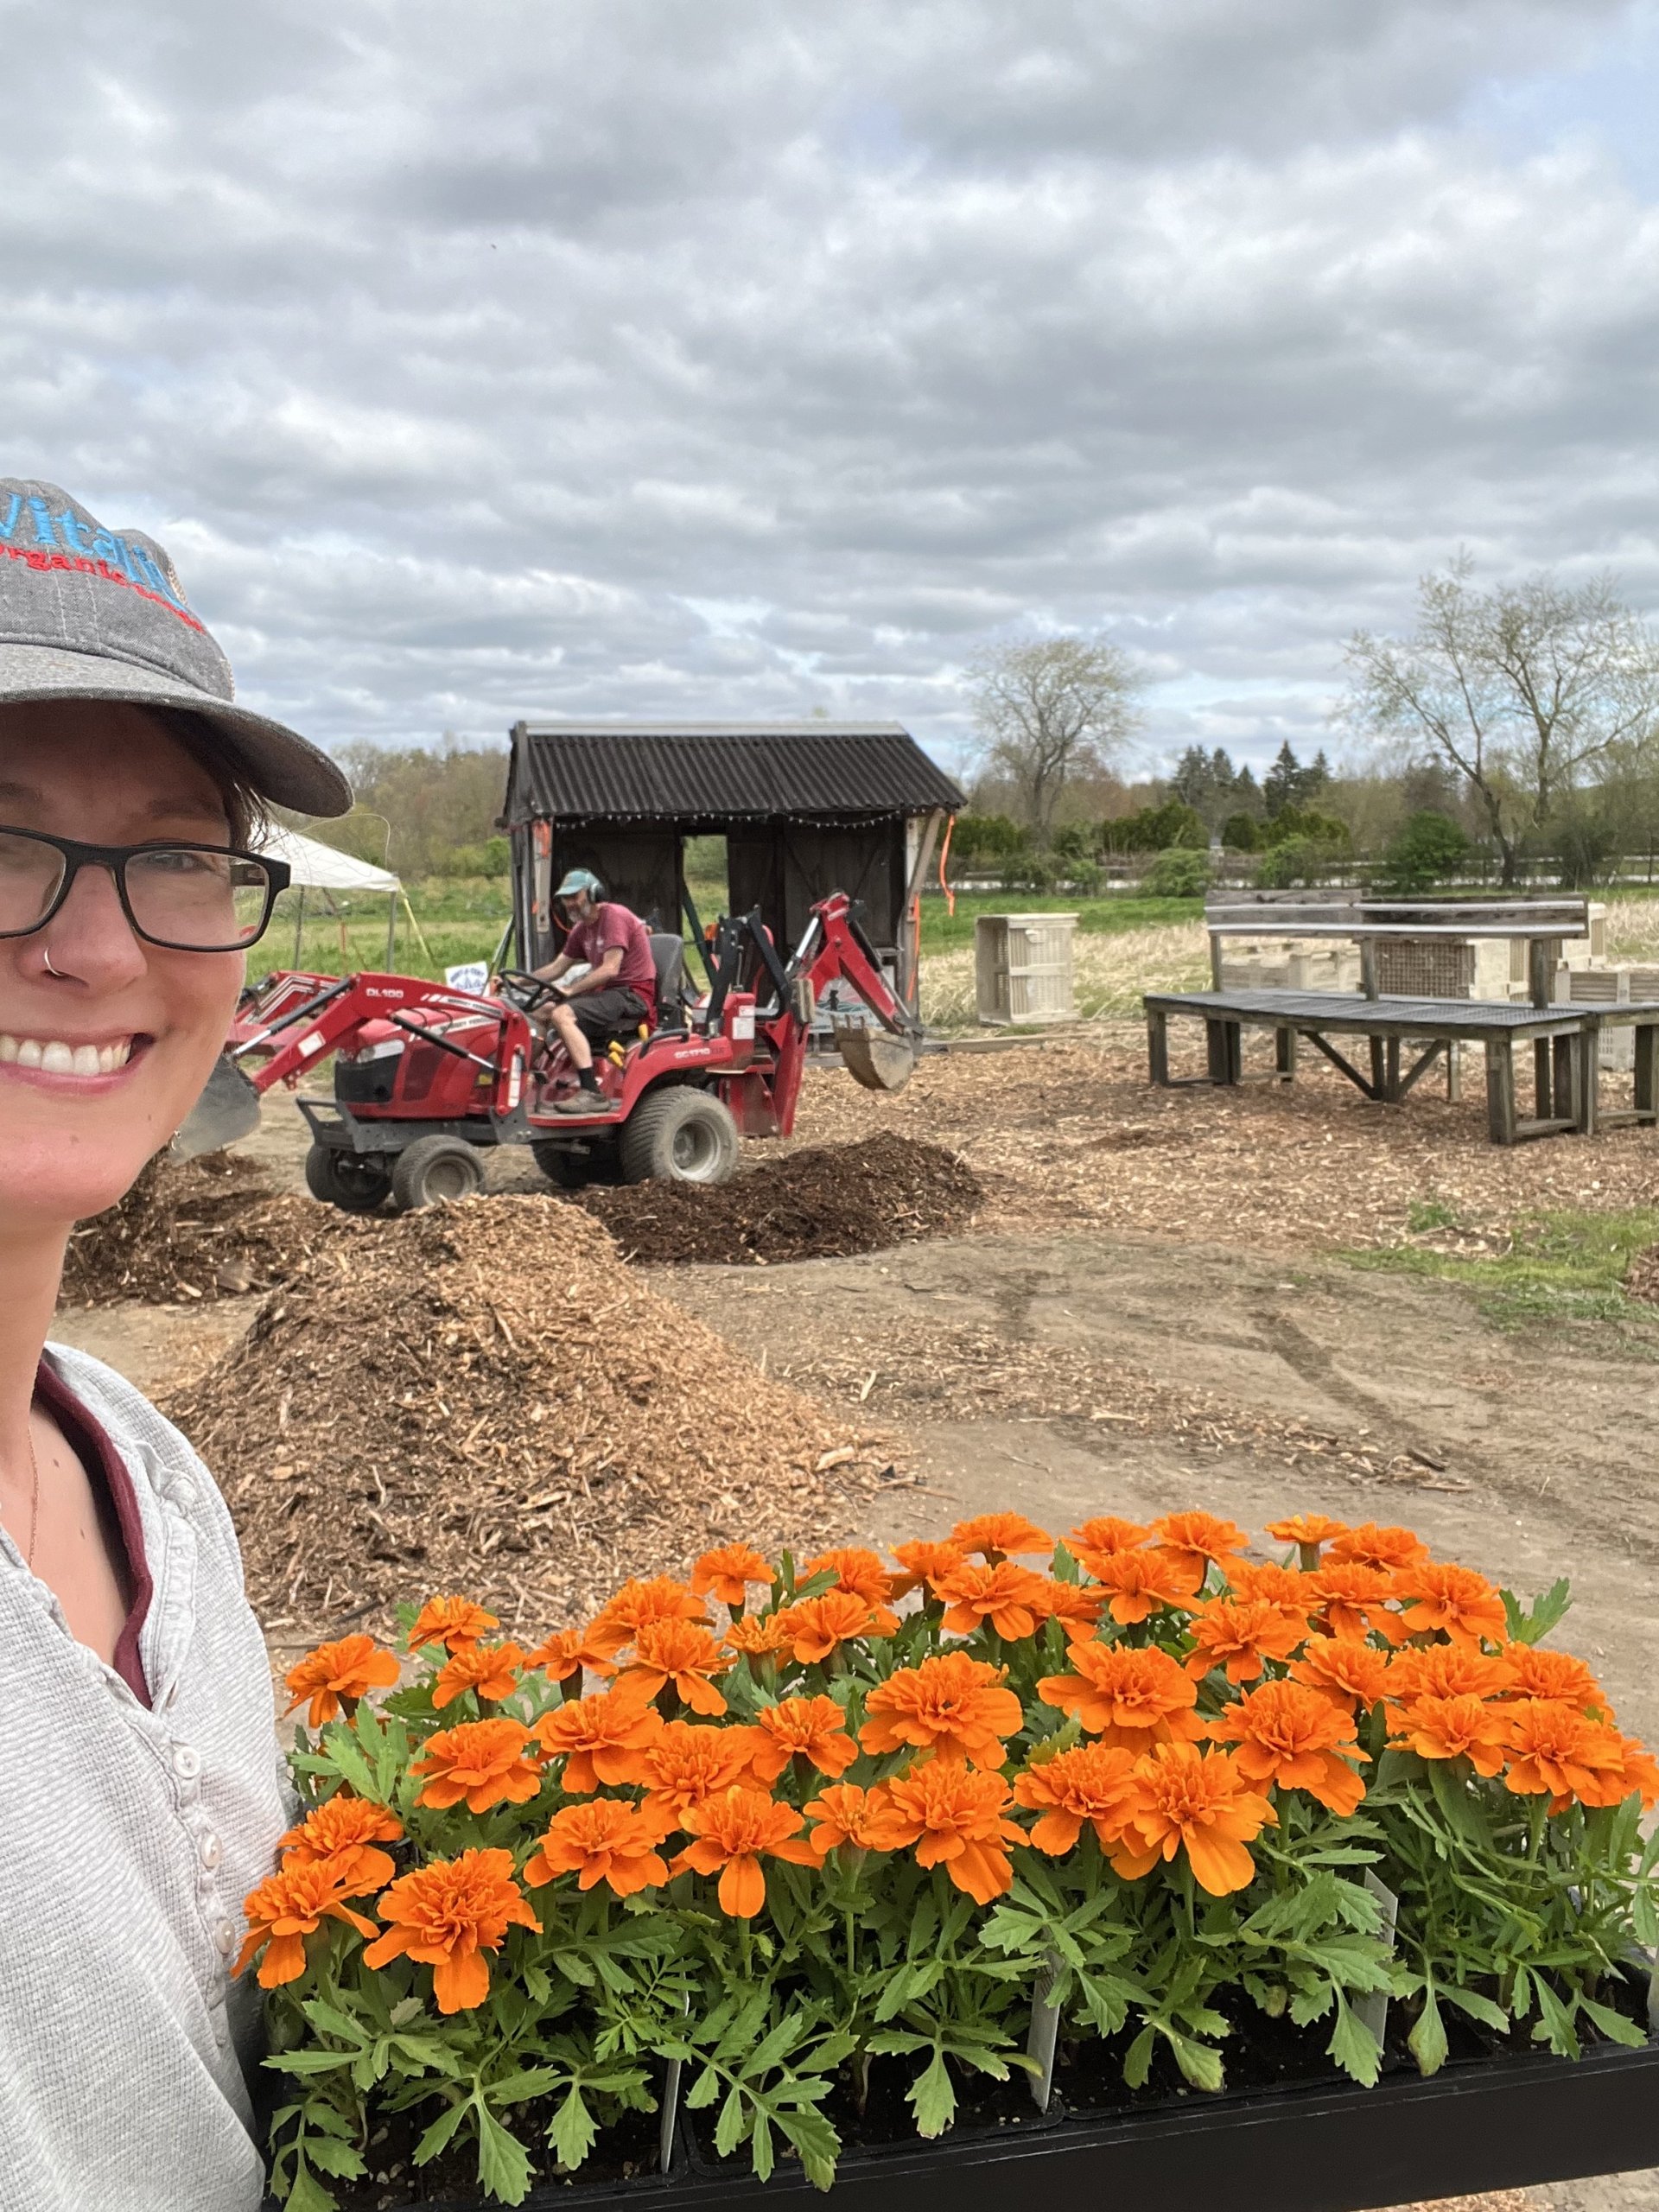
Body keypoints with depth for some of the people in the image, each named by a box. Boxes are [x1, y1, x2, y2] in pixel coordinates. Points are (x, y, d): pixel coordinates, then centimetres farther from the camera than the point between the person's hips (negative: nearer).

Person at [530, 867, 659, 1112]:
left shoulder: (614, 916, -11)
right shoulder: (582, 929, 18)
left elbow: (610, 969, -20)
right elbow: (557, 967, 21)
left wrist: (571, 989, -22)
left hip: (633, 996, -10)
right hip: (609, 993, 10)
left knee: (562, 1015, -28)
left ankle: (591, 1092, -33)